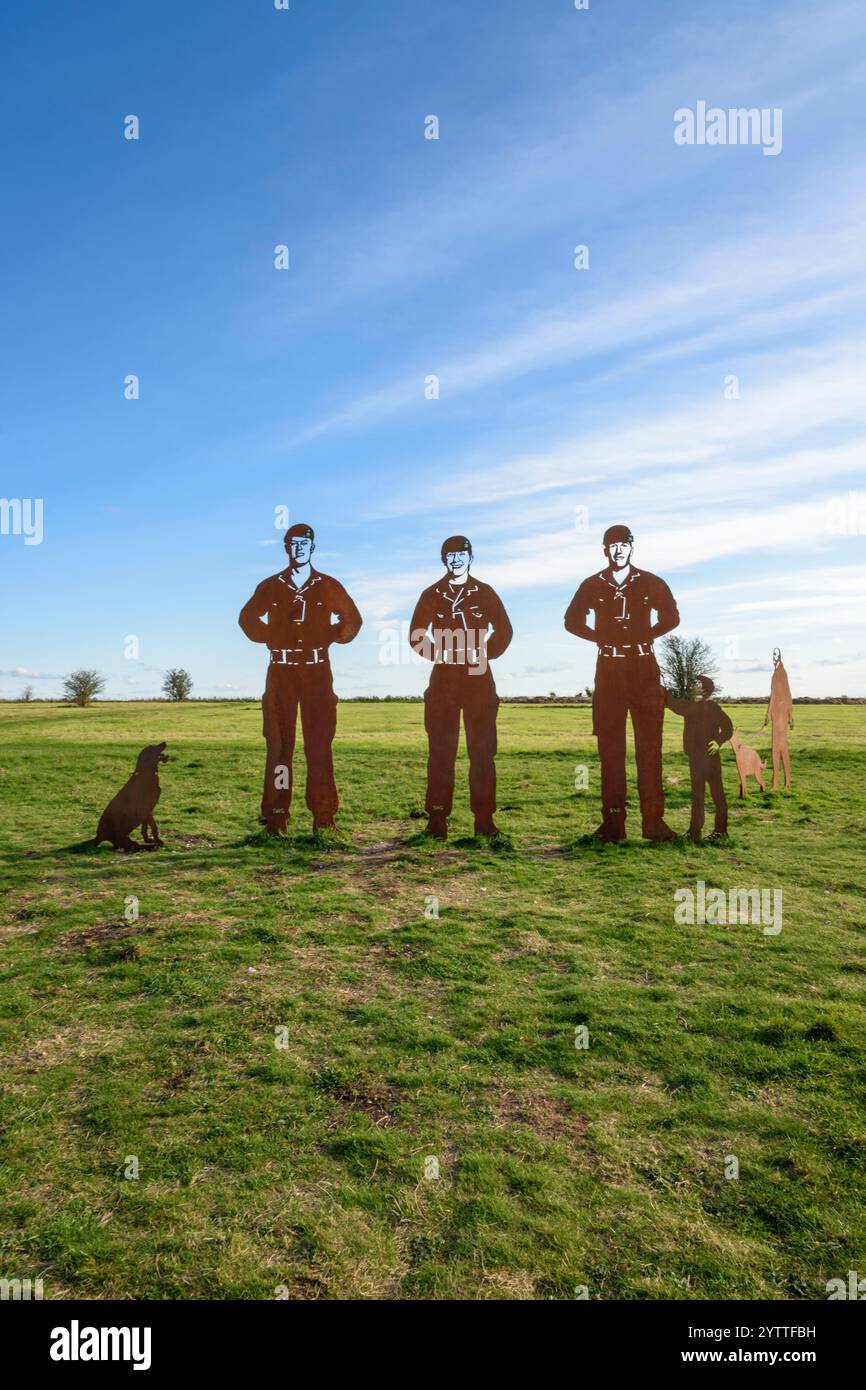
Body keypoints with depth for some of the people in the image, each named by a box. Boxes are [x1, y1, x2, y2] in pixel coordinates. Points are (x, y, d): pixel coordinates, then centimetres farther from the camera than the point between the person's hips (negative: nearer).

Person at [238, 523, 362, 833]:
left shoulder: (328, 586, 8)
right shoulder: (271, 586, 9)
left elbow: (352, 620, 14)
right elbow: (248, 619, 16)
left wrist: (328, 636, 1)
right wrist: (273, 638, 3)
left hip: (317, 671, 0)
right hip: (280, 671, 0)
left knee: (319, 742, -3)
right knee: (279, 741, -2)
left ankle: (323, 815, 2)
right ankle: (275, 814, 2)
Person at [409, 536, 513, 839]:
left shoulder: (484, 592, 9)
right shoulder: (432, 594, 9)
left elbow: (503, 630, 8)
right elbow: (416, 634, 7)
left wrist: (485, 653, -7)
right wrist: (438, 654, -8)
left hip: (478, 677, 0)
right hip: (443, 678, 0)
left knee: (482, 749, -1)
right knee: (440, 749, -2)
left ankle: (484, 819, 5)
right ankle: (437, 818, 2)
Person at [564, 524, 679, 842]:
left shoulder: (651, 584, 6)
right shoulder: (593, 586, 7)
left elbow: (671, 618, 16)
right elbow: (572, 621, 14)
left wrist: (645, 635, 2)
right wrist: (602, 637, 2)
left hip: (644, 668, 0)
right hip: (608, 669, 0)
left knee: (649, 747, -4)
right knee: (610, 748, -1)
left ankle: (653, 822, -1)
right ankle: (613, 824, 1)